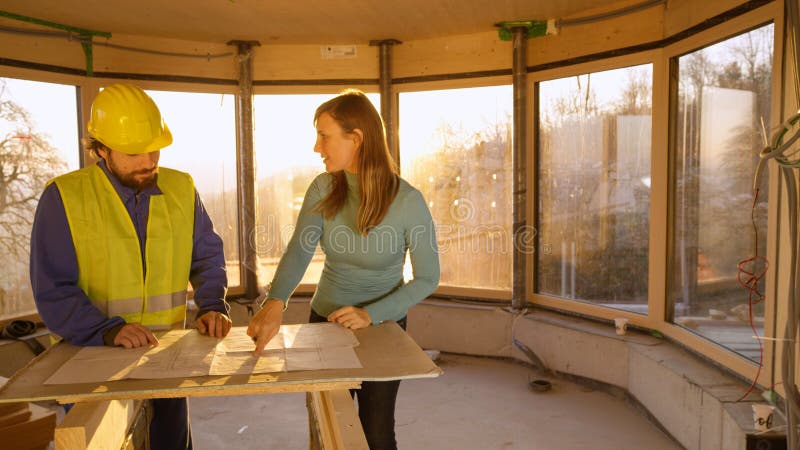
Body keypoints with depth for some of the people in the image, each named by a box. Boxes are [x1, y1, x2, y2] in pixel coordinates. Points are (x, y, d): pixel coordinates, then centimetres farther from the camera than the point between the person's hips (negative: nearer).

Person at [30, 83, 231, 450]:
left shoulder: (181, 188, 0)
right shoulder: (64, 197, -11)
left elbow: (207, 255, 7)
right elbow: (53, 291, -13)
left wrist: (213, 306, -9)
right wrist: (107, 330, -27)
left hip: (167, 355, 3)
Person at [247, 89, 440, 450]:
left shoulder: (408, 201, -21)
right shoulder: (324, 188, -10)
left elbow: (427, 279, -13)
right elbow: (299, 250, -23)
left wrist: (371, 314, -24)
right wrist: (275, 302, -41)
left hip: (382, 327, -3)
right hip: (324, 321, 3)